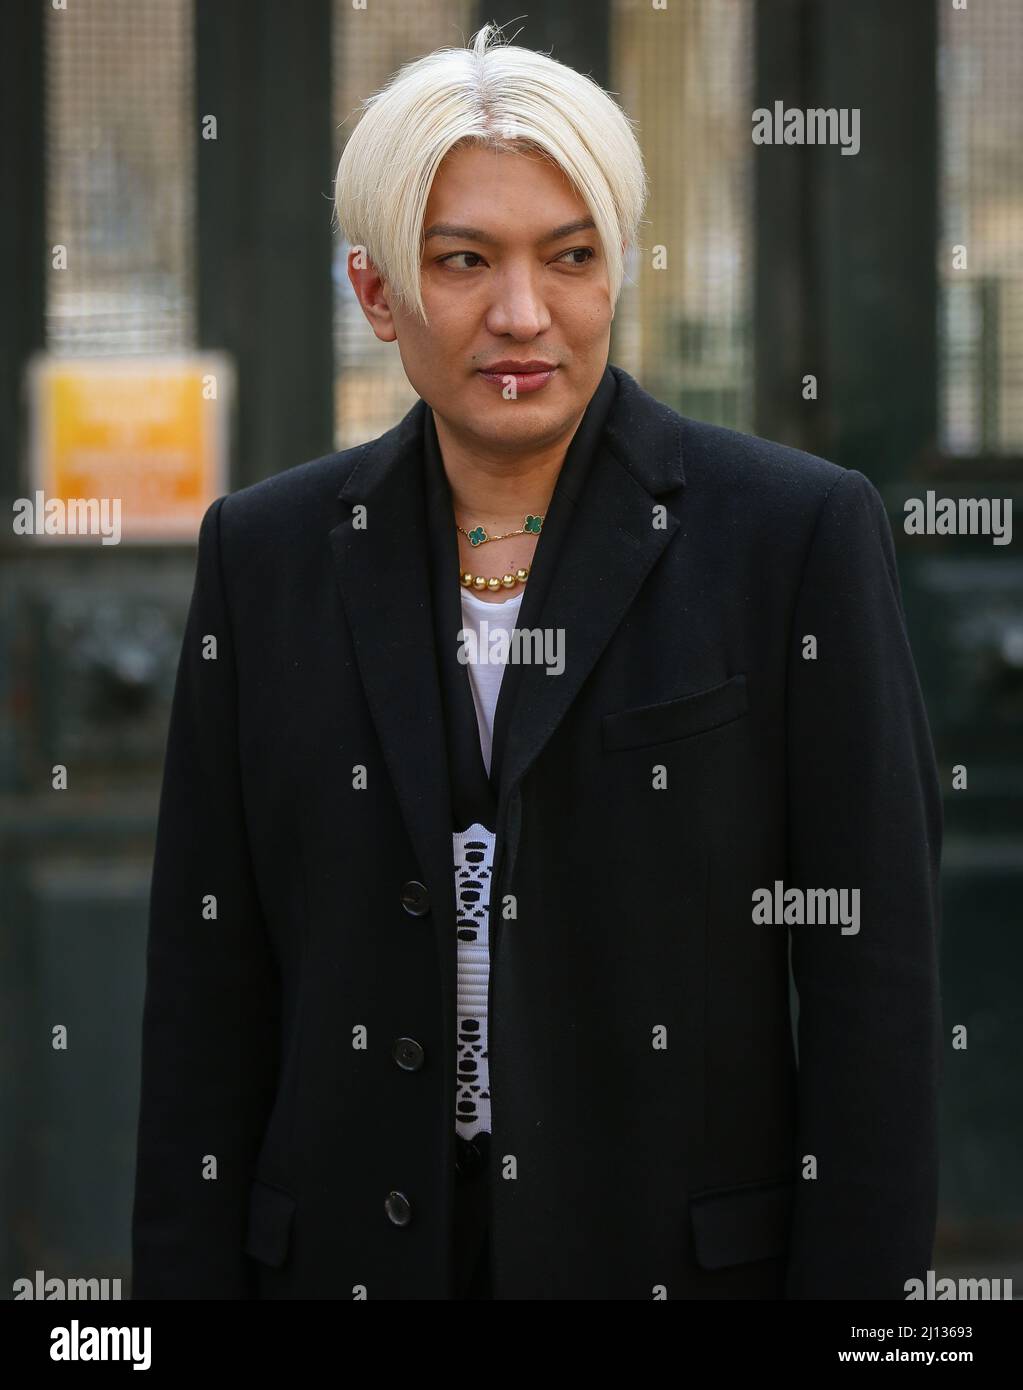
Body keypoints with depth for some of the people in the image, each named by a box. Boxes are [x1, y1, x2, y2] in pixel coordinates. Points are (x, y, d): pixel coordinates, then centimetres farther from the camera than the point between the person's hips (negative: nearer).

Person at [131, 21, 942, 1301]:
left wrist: (854, 1280, -11)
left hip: (680, 1248, -2)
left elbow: (870, 967, -6)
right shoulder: (268, 556, 5)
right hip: (356, 1252, 2)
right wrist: (189, 1278, 1)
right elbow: (207, 980, 5)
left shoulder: (798, 535, -4)